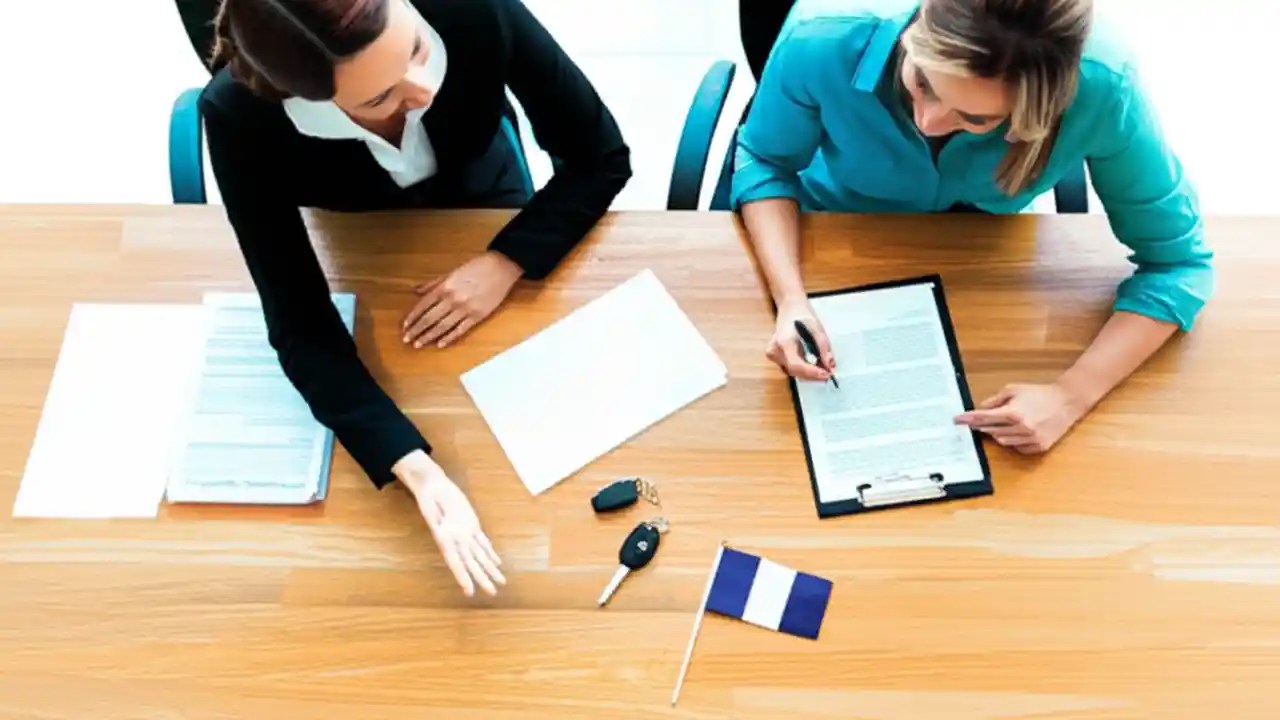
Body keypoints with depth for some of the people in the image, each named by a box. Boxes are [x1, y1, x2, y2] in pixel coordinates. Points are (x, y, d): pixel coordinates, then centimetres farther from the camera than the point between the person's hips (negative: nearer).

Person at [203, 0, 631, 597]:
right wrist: (416, 470, -49)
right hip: (350, 247, 0)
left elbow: (601, 157, -24)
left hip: (479, 199, 1)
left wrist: (505, 263, -37)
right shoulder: (241, 117, -38)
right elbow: (300, 329, -35)